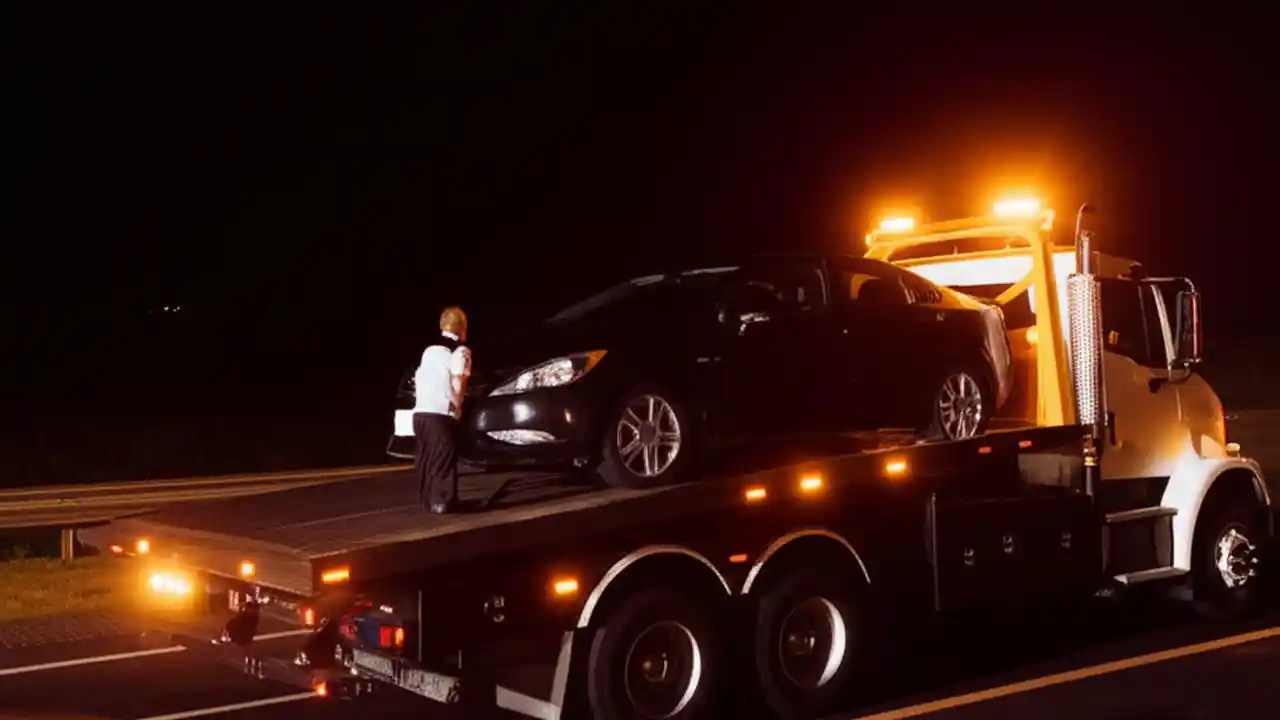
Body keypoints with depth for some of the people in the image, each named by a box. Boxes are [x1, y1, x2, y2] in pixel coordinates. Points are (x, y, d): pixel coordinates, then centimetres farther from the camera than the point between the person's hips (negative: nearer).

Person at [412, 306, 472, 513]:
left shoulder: (429, 350, 21)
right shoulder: (460, 351, -2)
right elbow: (457, 385, -13)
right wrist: (457, 403, 1)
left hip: (420, 412, 7)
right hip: (441, 414, -7)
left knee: (426, 457, 15)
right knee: (444, 459, -2)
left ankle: (427, 498, 22)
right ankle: (442, 500, -3)